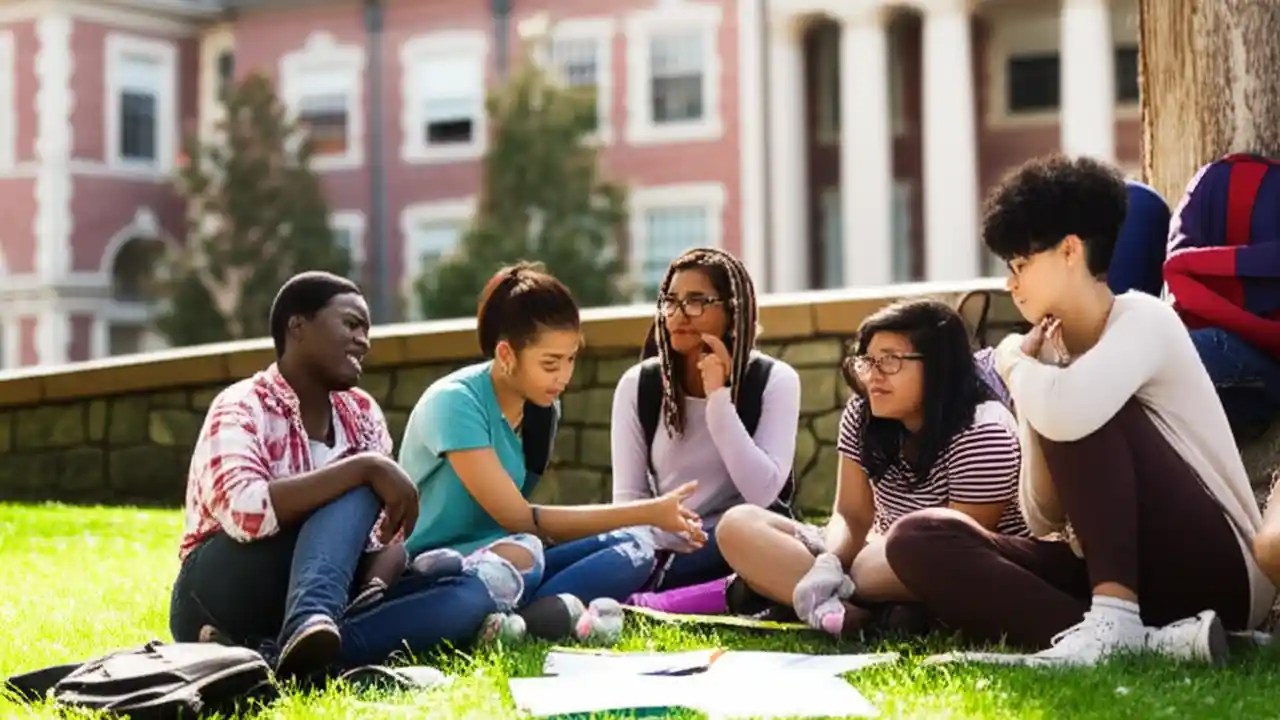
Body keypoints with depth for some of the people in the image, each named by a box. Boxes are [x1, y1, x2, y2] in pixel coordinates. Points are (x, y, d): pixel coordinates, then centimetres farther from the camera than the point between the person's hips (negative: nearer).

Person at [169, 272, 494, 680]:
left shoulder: (361, 414, 10)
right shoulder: (243, 409, -11)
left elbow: (387, 533, 6)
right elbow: (245, 512, -31)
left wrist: (372, 591, -17)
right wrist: (366, 467, -31)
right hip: (225, 601, -7)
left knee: (469, 593, -17)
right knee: (357, 482, -25)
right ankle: (309, 625, -51)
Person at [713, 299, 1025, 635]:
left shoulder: (982, 433, -20)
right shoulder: (863, 414, -1)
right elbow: (851, 516, -1)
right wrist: (830, 561, -26)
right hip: (885, 564, 7)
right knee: (738, 525, -11)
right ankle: (861, 616, -31)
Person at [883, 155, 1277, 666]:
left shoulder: (1142, 320, -11)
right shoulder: (1058, 357, 11)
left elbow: (1064, 413, -35)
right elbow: (1045, 521, 6)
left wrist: (1013, 364, -12)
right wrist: (1030, 386, -5)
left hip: (1212, 571, -8)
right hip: (1115, 569, 8)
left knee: (1073, 413, -24)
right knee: (916, 540, -10)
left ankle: (1115, 619, -26)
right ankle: (1131, 636, -24)